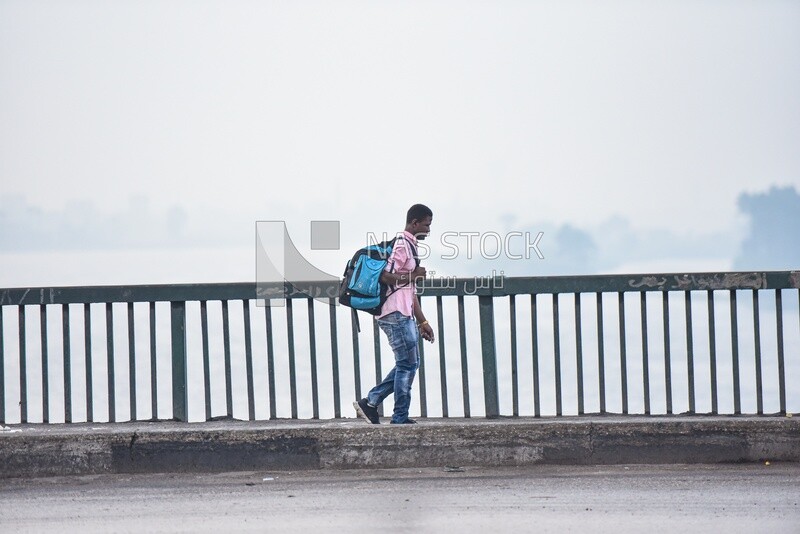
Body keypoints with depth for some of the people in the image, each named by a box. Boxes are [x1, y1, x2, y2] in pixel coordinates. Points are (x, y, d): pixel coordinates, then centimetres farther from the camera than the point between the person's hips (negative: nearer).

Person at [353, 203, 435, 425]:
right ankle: (400, 418, -2)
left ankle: (370, 402, 12)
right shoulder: (401, 245, -11)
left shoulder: (410, 247, 22)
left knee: (409, 364, 11)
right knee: (408, 364, -7)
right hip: (396, 313, -10)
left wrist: (422, 321, 23)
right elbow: (385, 276, -21)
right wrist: (412, 276, -10)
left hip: (405, 314, 10)